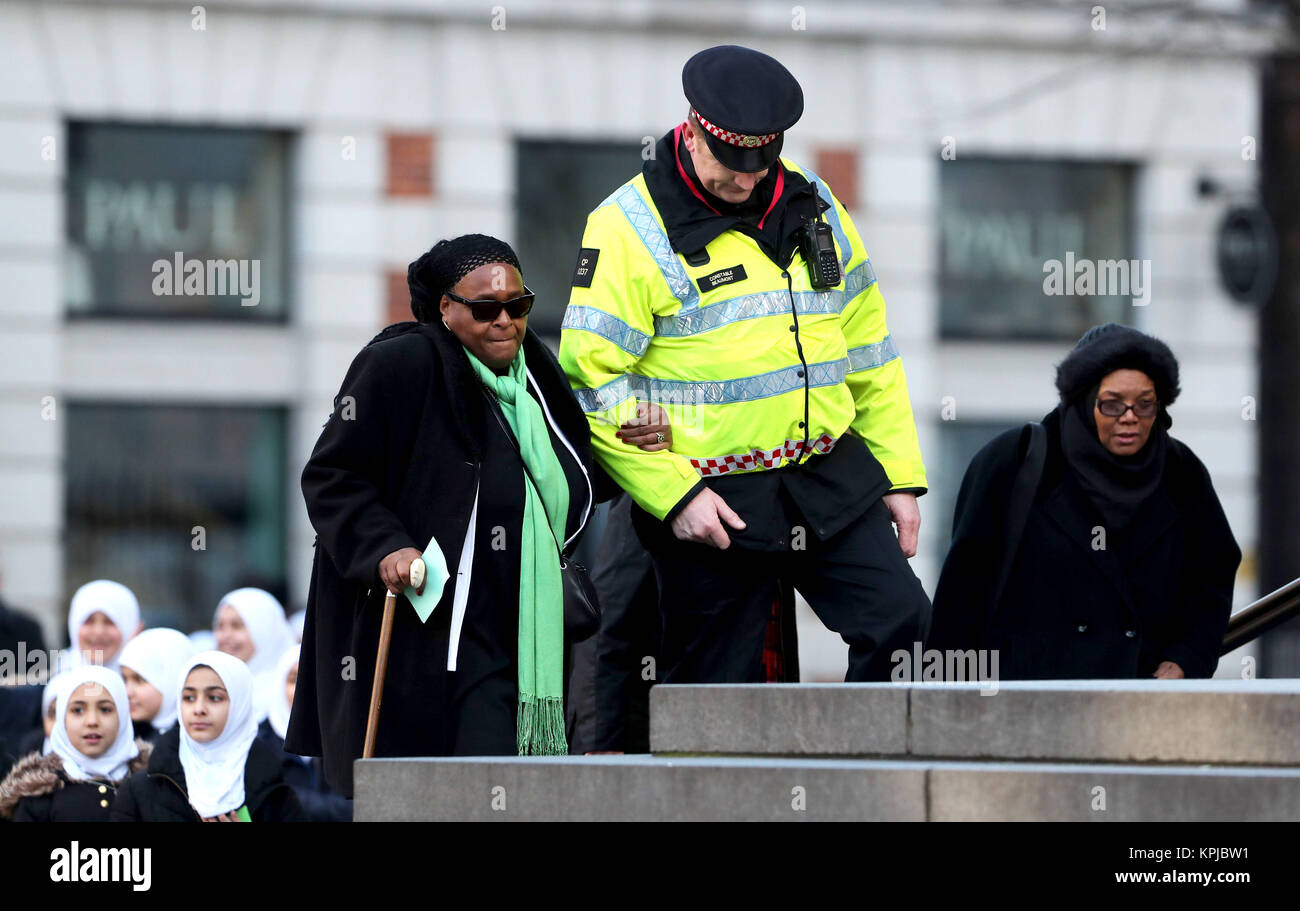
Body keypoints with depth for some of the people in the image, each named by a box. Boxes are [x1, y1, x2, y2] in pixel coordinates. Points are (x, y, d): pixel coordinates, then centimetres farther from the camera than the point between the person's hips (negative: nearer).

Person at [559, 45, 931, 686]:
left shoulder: (813, 206, 10)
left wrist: (900, 475, 13)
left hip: (832, 481, 5)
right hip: (707, 501, -5)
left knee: (905, 626, -7)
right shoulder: (630, 228, -8)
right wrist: (673, 495, -17)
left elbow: (867, 350, 17)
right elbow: (592, 385, -12)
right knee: (715, 696, 1)